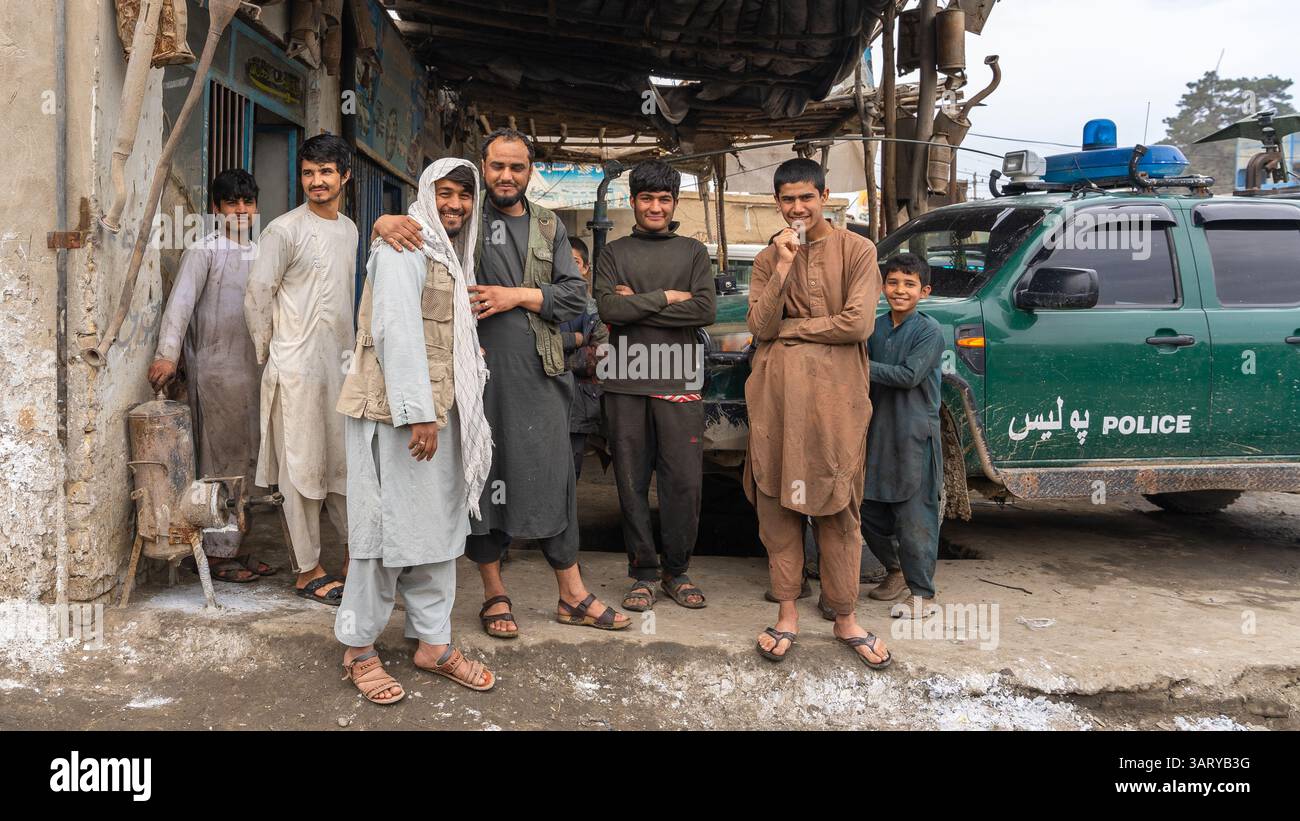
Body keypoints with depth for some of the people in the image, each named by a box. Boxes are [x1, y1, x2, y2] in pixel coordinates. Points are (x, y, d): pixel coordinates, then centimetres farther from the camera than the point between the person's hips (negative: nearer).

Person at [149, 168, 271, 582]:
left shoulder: (260, 253, 15)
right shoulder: (203, 252, -6)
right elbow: (180, 304, -16)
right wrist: (167, 354, -26)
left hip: (253, 368, 7)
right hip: (216, 370, -7)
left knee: (246, 460, 11)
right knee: (221, 460, -3)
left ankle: (235, 547, 21)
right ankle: (216, 553, 6)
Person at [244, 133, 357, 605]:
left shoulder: (350, 230, 13)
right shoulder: (285, 230, -8)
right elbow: (257, 295, -7)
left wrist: (353, 350, 16)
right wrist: (268, 353, -3)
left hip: (342, 363, 7)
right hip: (298, 367, -7)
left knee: (348, 464, 12)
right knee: (302, 469, 0)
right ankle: (307, 571, 9)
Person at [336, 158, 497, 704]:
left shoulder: (451, 254, 20)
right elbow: (397, 330, -18)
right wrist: (417, 412, -23)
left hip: (437, 410, 9)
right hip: (397, 411, -9)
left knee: (438, 527, 11)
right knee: (387, 526, -3)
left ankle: (433, 644, 20)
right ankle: (359, 649, 11)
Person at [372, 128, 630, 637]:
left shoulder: (548, 227, 14)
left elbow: (575, 292, 9)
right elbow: (407, 222, 3)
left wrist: (519, 296, -6)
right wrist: (387, 222, -21)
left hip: (537, 372, 3)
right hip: (477, 368, -2)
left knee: (553, 476, 6)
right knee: (481, 475, 4)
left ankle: (571, 594, 17)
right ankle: (494, 593, 19)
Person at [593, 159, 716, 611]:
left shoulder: (693, 251, 13)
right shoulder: (614, 253, 13)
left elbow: (705, 310, -3)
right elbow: (608, 308, -4)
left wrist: (638, 305, -5)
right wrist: (666, 297, -6)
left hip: (679, 383, 0)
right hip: (627, 383, 0)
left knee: (683, 482, -1)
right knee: (632, 482, 3)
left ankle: (676, 571, 14)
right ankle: (643, 572, 15)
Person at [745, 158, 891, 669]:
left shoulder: (856, 251, 2)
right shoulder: (768, 259, 13)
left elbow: (859, 322, -9)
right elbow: (759, 328, 0)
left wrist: (788, 328, -2)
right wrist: (783, 269, -9)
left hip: (834, 395, -3)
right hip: (776, 393, 3)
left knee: (837, 508, 1)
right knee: (777, 503, 3)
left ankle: (845, 618, 12)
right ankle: (787, 613, 13)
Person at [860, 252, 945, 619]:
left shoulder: (929, 331, -6)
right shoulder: (875, 329, 10)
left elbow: (910, 375, -17)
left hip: (915, 436, -6)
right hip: (879, 433, 6)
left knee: (915, 516, -4)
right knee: (869, 510, 10)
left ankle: (921, 594, 6)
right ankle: (896, 570, 32)